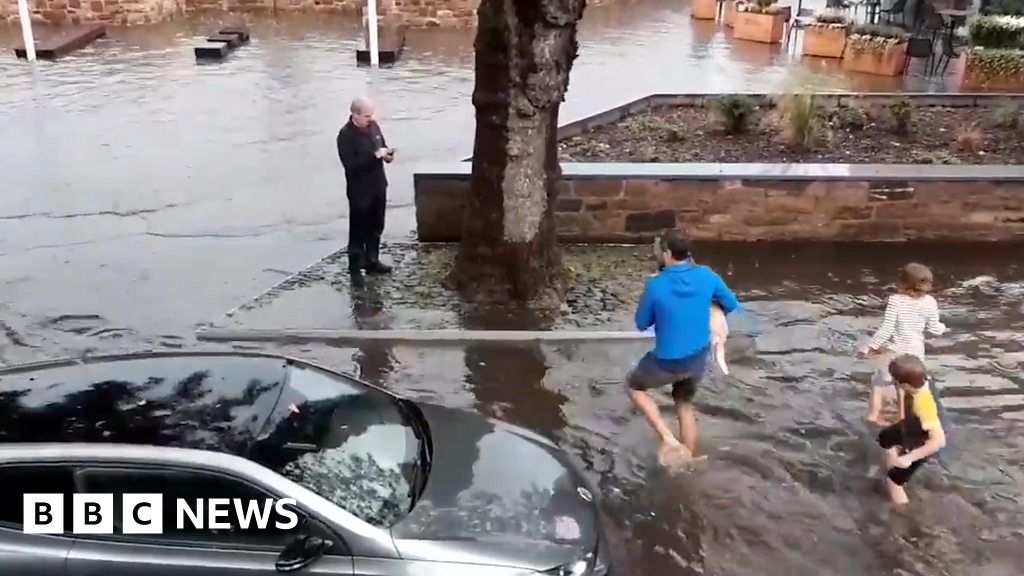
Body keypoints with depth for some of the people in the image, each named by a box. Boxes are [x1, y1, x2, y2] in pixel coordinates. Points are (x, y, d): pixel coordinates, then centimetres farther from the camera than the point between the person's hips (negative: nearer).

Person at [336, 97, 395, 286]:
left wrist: (387, 154, -7)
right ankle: (355, 269, 13)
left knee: (376, 228, 18)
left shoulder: (373, 125, 2)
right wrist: (375, 155, -28)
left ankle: (372, 262, 34)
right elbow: (350, 164, -26)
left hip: (378, 186, 7)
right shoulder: (346, 135, -19)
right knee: (358, 231, 3)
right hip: (359, 190, -7)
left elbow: (382, 145, 17)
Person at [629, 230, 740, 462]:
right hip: (699, 358, 5)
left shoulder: (655, 286, -21)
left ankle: (667, 438, 9)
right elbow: (732, 305, 7)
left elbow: (641, 324, -6)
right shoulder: (707, 276, -10)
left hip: (668, 363, -4)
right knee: (685, 406, 26)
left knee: (635, 386, 23)